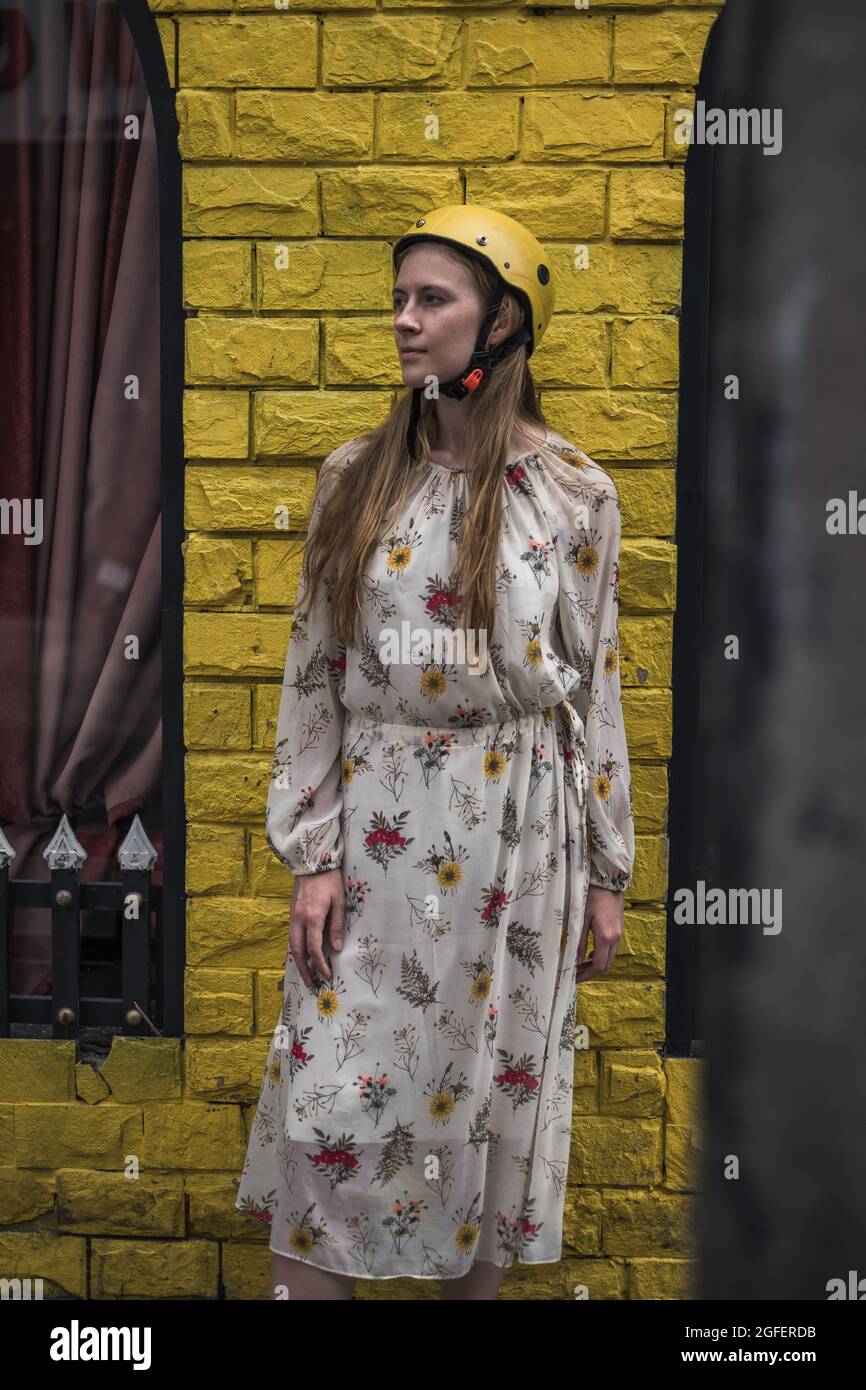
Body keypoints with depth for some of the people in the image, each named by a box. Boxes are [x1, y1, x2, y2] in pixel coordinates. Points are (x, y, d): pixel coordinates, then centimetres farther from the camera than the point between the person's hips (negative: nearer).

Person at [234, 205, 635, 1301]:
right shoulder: (355, 480, 3)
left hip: (516, 833, -1)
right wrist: (311, 852, -3)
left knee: (492, 1091, 9)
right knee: (329, 1100, 0)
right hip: (377, 827, 1)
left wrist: (606, 874, 2)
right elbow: (312, 674, 3)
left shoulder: (572, 494, -1)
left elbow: (595, 685, 2)